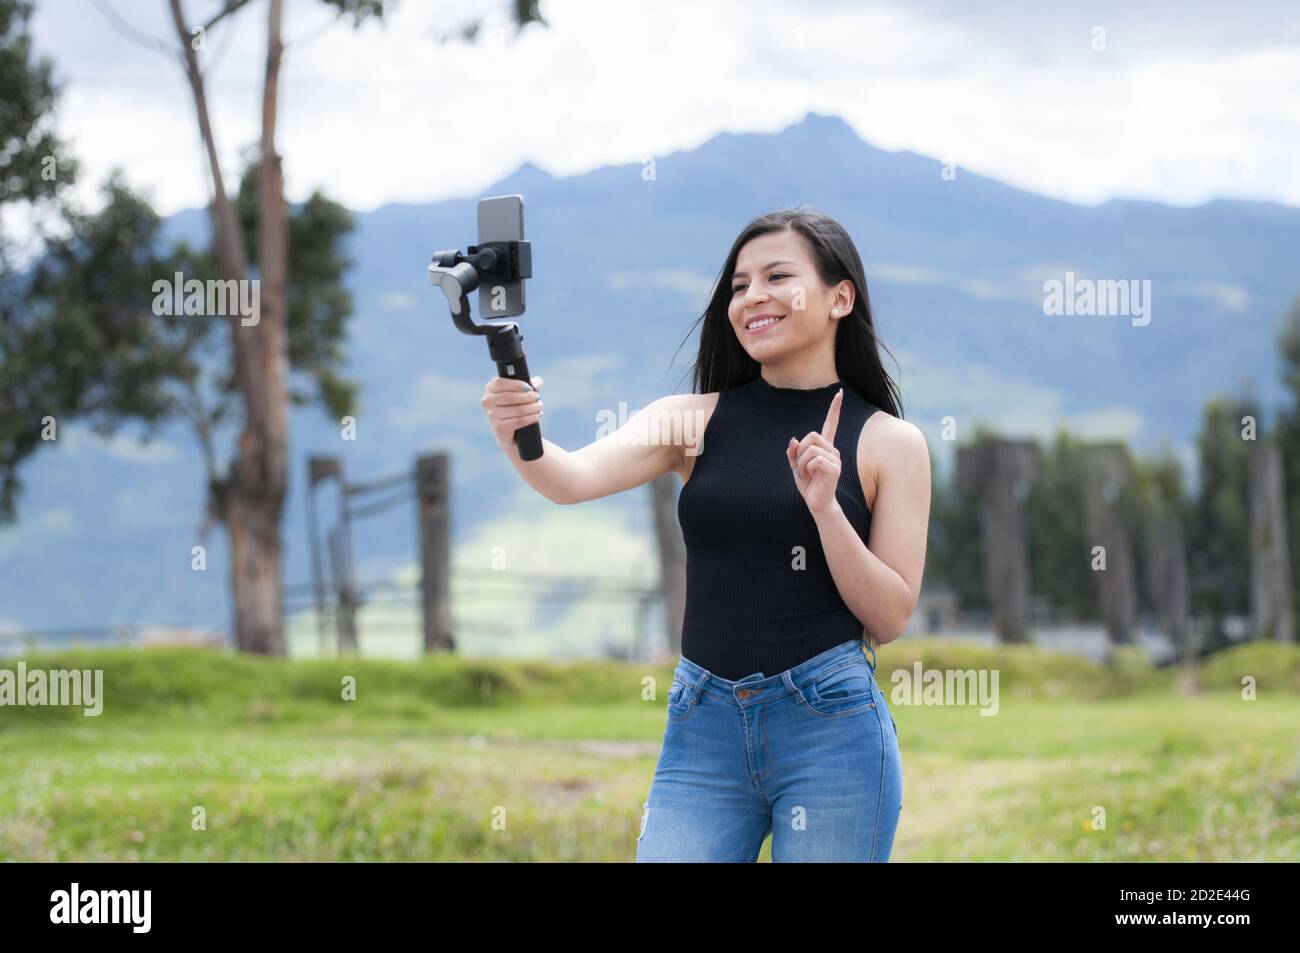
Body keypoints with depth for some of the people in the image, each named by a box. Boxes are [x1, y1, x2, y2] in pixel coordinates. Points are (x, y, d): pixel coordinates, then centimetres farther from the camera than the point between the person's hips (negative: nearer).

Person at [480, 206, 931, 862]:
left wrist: (824, 507, -15)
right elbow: (575, 480, -10)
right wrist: (518, 436, -32)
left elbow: (888, 619, -1)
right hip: (702, 727, 2)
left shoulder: (889, 442, 1)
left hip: (830, 725, -2)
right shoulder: (695, 420, 6)